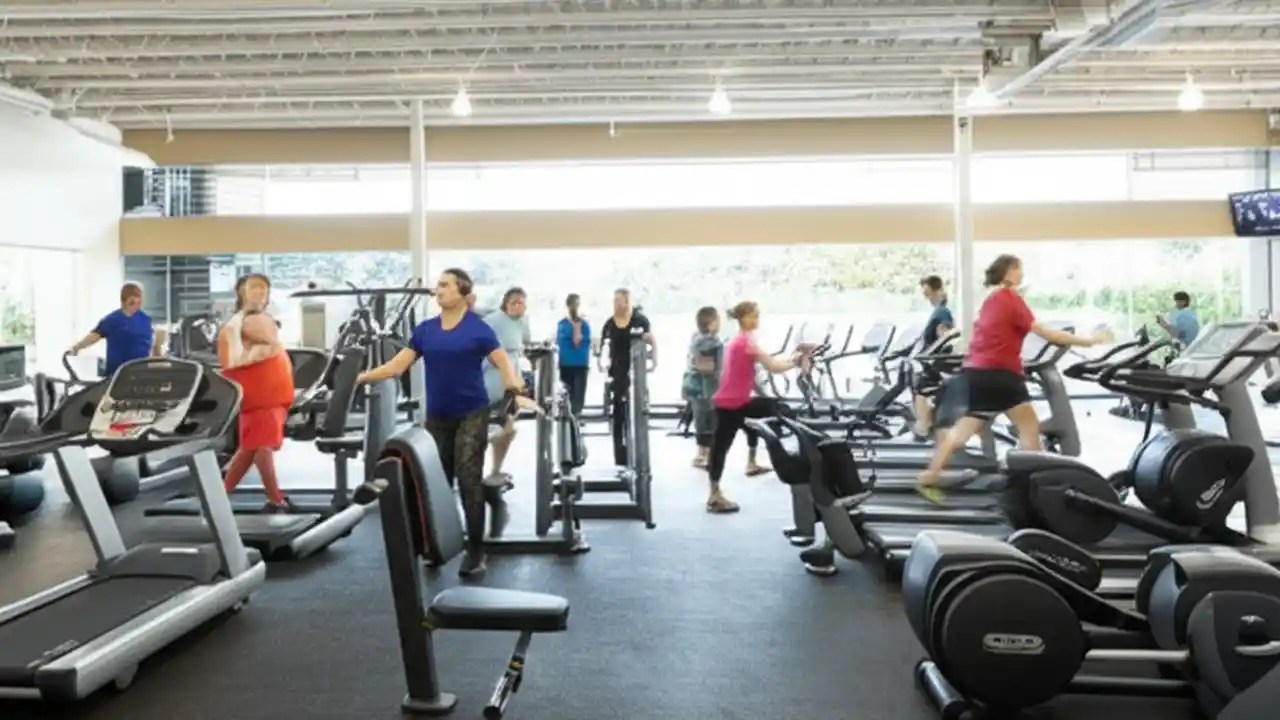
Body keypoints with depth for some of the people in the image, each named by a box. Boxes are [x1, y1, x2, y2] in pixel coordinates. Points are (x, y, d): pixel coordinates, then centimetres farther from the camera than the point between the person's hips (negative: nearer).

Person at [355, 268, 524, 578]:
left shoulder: (478, 328, -6)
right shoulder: (425, 330, 6)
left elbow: (503, 362, -11)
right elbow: (398, 365, 5)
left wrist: (513, 382, -32)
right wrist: (364, 377, -6)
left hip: (471, 415, -4)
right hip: (437, 417, 5)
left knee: (469, 481, -5)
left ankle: (475, 551, 4)